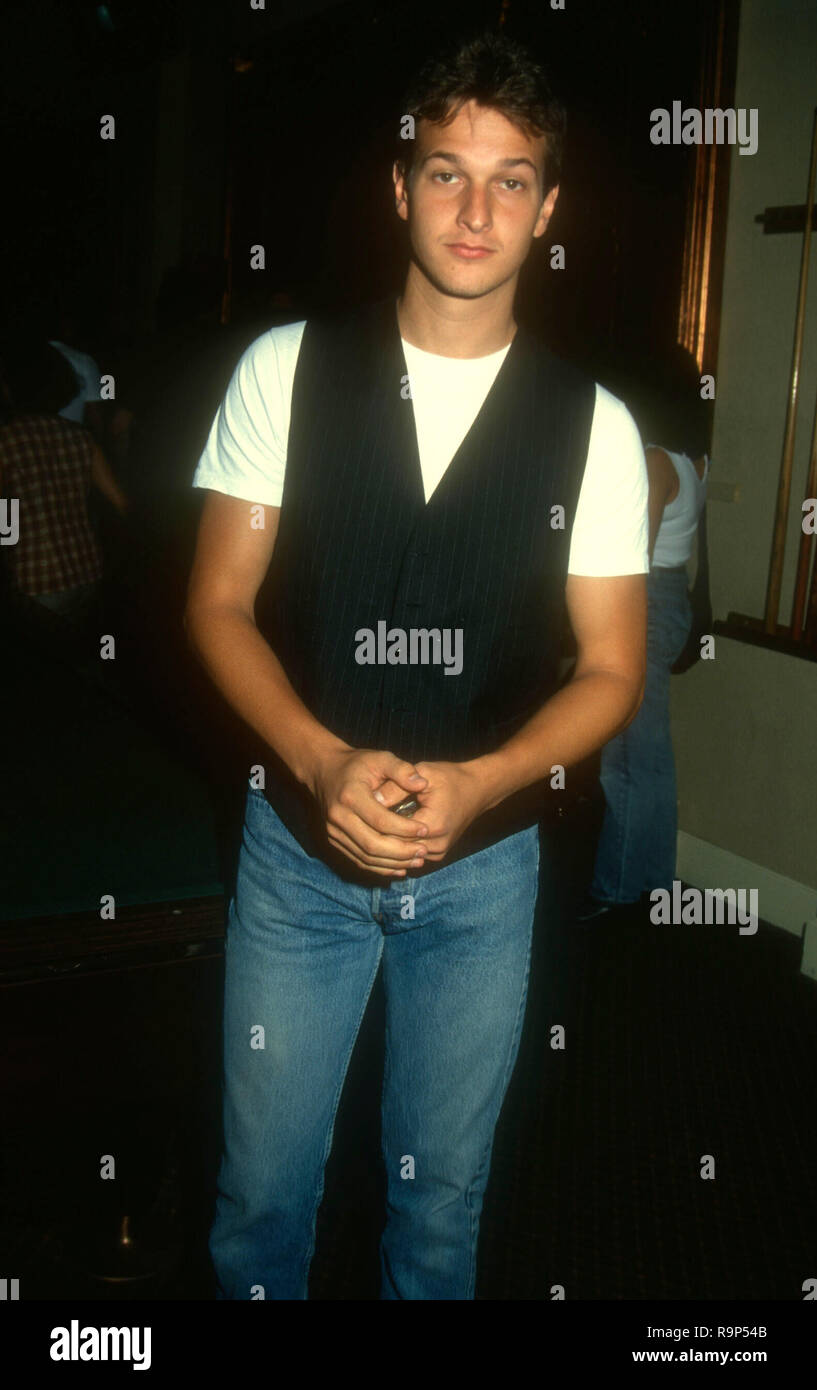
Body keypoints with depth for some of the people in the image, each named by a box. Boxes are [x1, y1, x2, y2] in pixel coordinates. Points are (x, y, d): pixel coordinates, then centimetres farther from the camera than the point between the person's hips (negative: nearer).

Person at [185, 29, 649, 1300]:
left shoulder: (593, 425, -4)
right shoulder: (287, 369, -4)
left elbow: (611, 670, -1)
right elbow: (220, 602, -3)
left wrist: (479, 782, -19)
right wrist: (325, 762, -19)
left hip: (485, 865, 1)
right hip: (300, 840, 0)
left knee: (443, 1193, 18)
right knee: (263, 1186, 14)